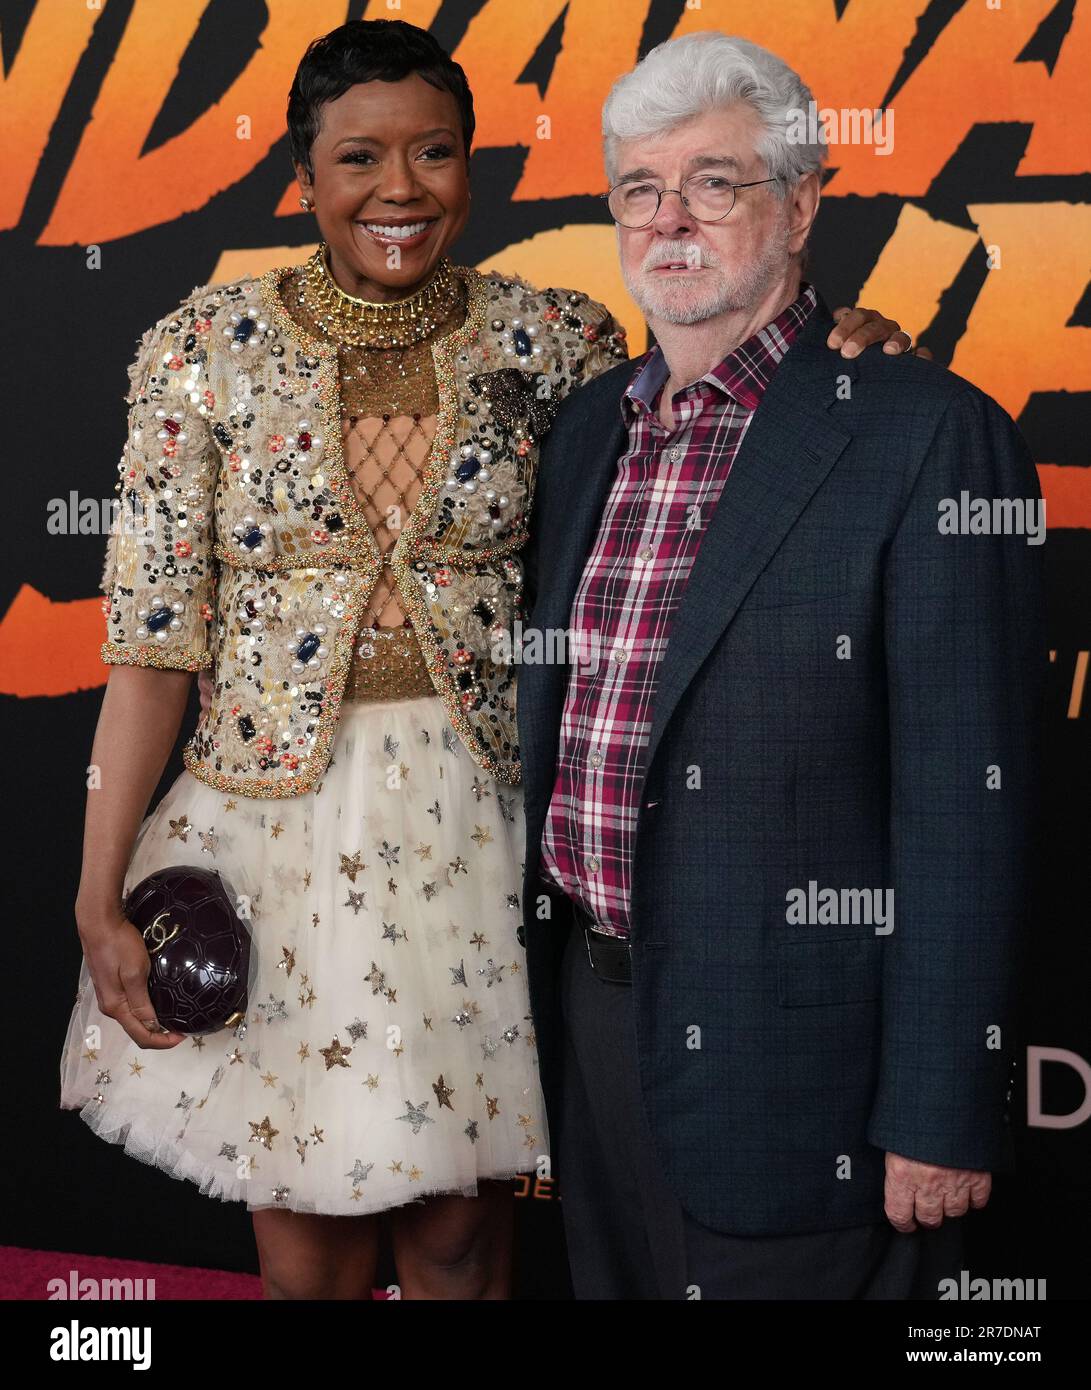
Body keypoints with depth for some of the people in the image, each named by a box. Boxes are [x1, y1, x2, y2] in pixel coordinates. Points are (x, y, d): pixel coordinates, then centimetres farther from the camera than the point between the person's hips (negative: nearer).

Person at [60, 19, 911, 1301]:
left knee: (460, 1226, 12)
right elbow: (155, 636, -5)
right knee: (304, 1236, 11)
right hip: (276, 839, -1)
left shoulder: (552, 339, -1)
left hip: (478, 834, 1)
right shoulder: (206, 347, -5)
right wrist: (100, 901, -7)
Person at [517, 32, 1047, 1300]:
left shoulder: (925, 436, -12)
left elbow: (963, 807, -15)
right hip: (589, 1008, 6)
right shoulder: (585, 430, 9)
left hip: (789, 1047, -6)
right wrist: (537, 985, 15)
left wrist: (940, 1117, -17)